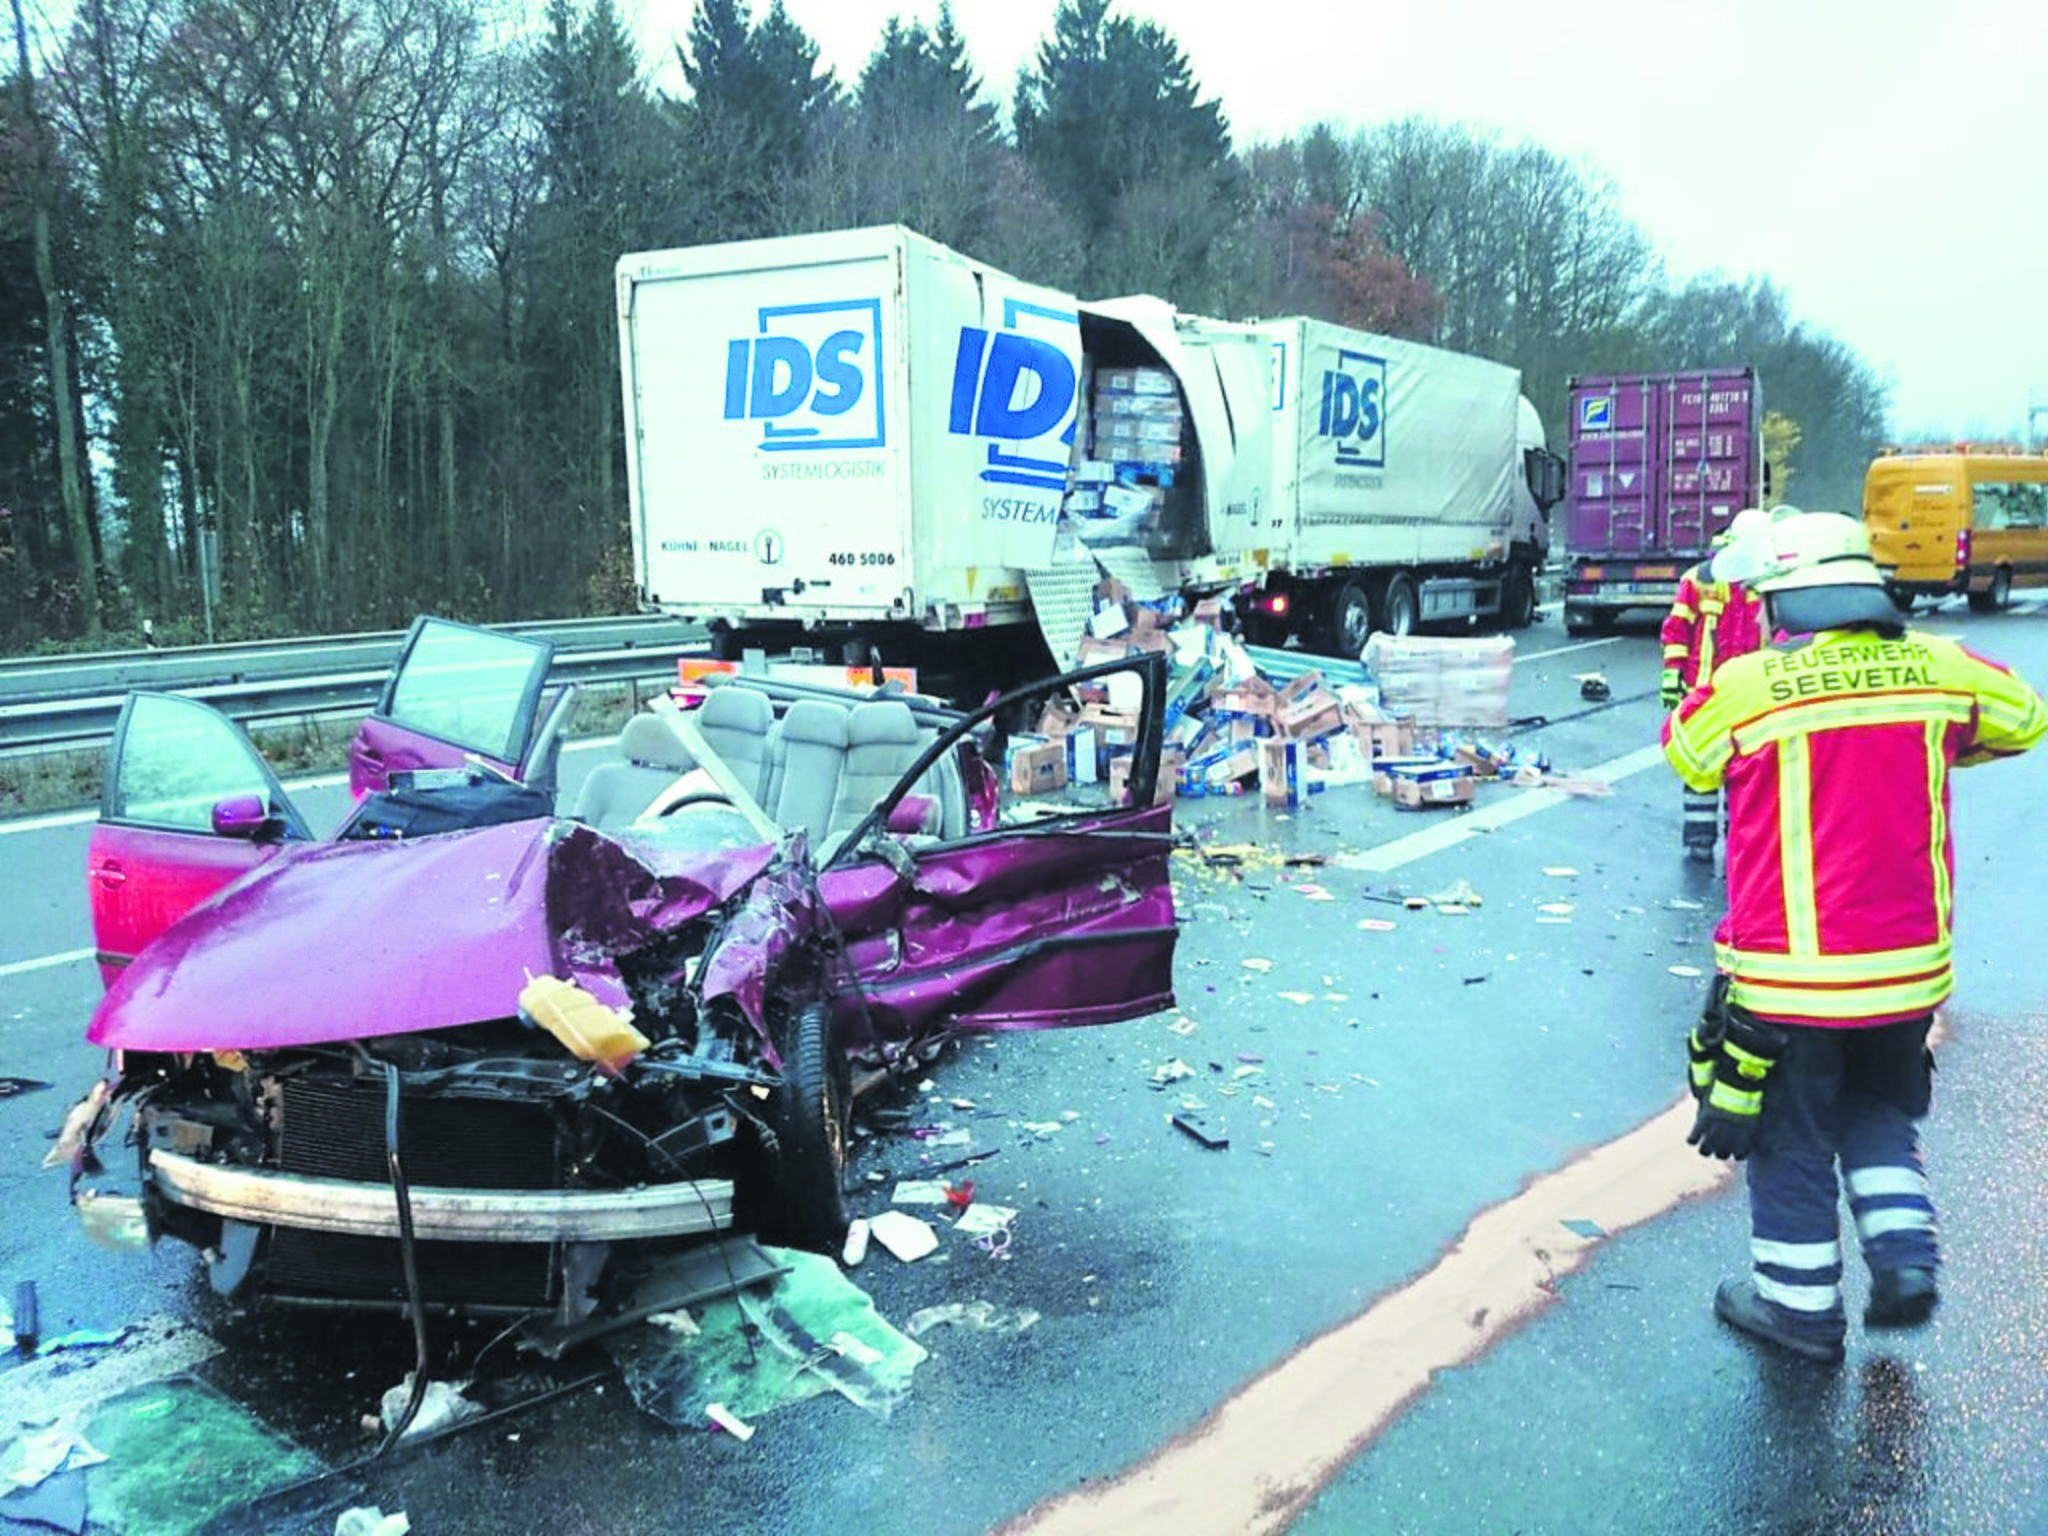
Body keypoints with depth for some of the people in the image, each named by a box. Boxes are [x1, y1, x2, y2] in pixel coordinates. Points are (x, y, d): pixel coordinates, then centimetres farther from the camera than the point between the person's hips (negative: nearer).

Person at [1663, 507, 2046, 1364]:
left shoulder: (1748, 685, -15)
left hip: (1790, 973, -4)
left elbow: (1685, 756, 4)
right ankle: (1905, 1254, 17)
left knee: (1790, 1135, 12)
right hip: (1909, 964, 4)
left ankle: (1799, 1304, 23)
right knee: (1877, 1109, 27)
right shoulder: (1935, 667, -4)